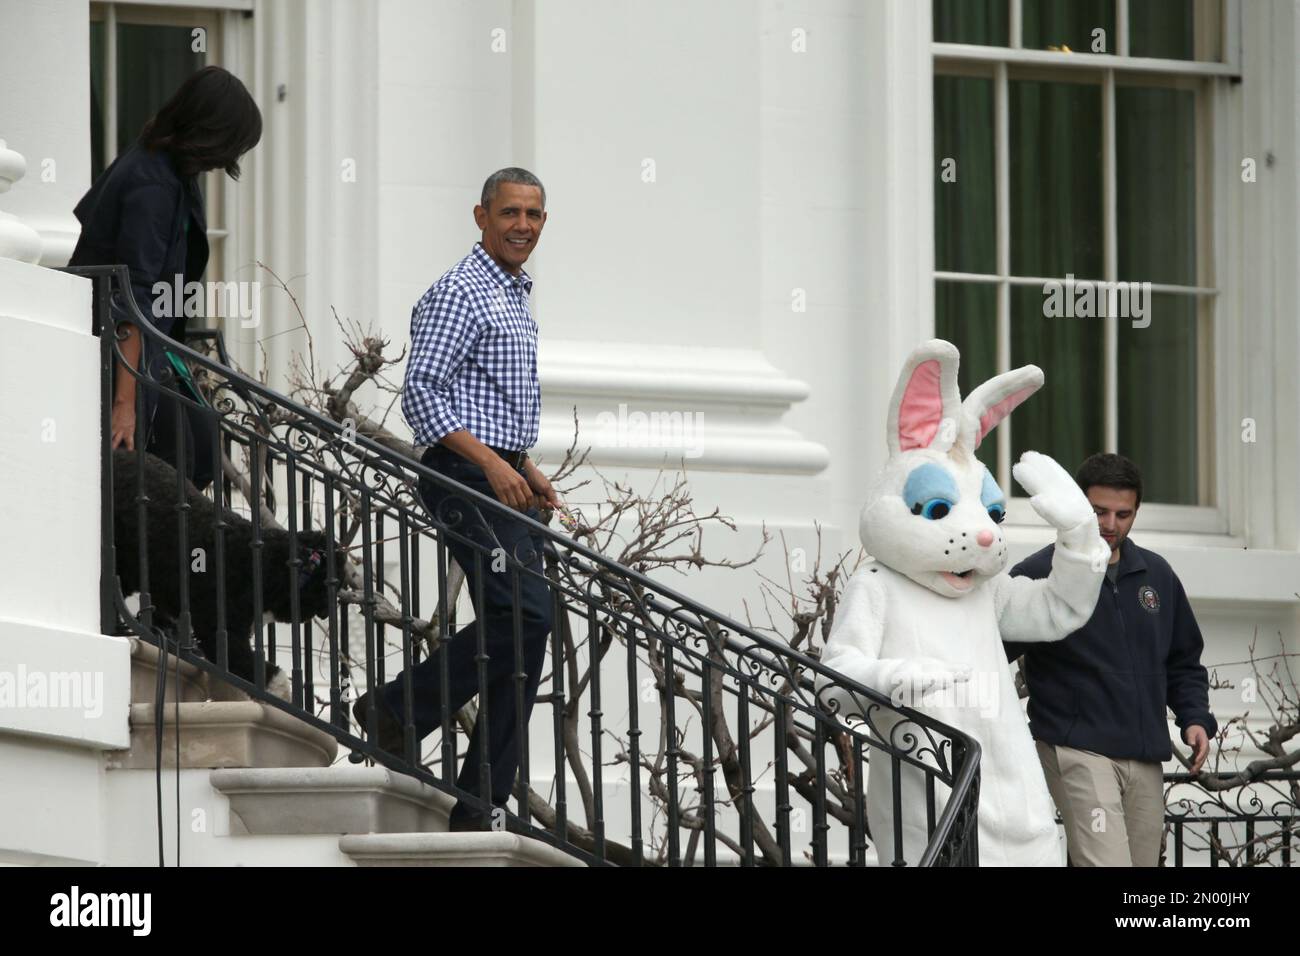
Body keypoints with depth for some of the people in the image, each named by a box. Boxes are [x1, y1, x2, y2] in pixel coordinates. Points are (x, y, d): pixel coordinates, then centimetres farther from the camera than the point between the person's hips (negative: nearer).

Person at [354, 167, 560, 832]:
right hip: (465, 479, -10)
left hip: (504, 481, 10)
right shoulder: (460, 294, -10)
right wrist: (492, 464, -21)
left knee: (517, 630, 3)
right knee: (525, 612, -21)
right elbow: (421, 393, -17)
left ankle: (483, 806, 3)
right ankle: (397, 710, -7)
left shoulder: (516, 297, 21)